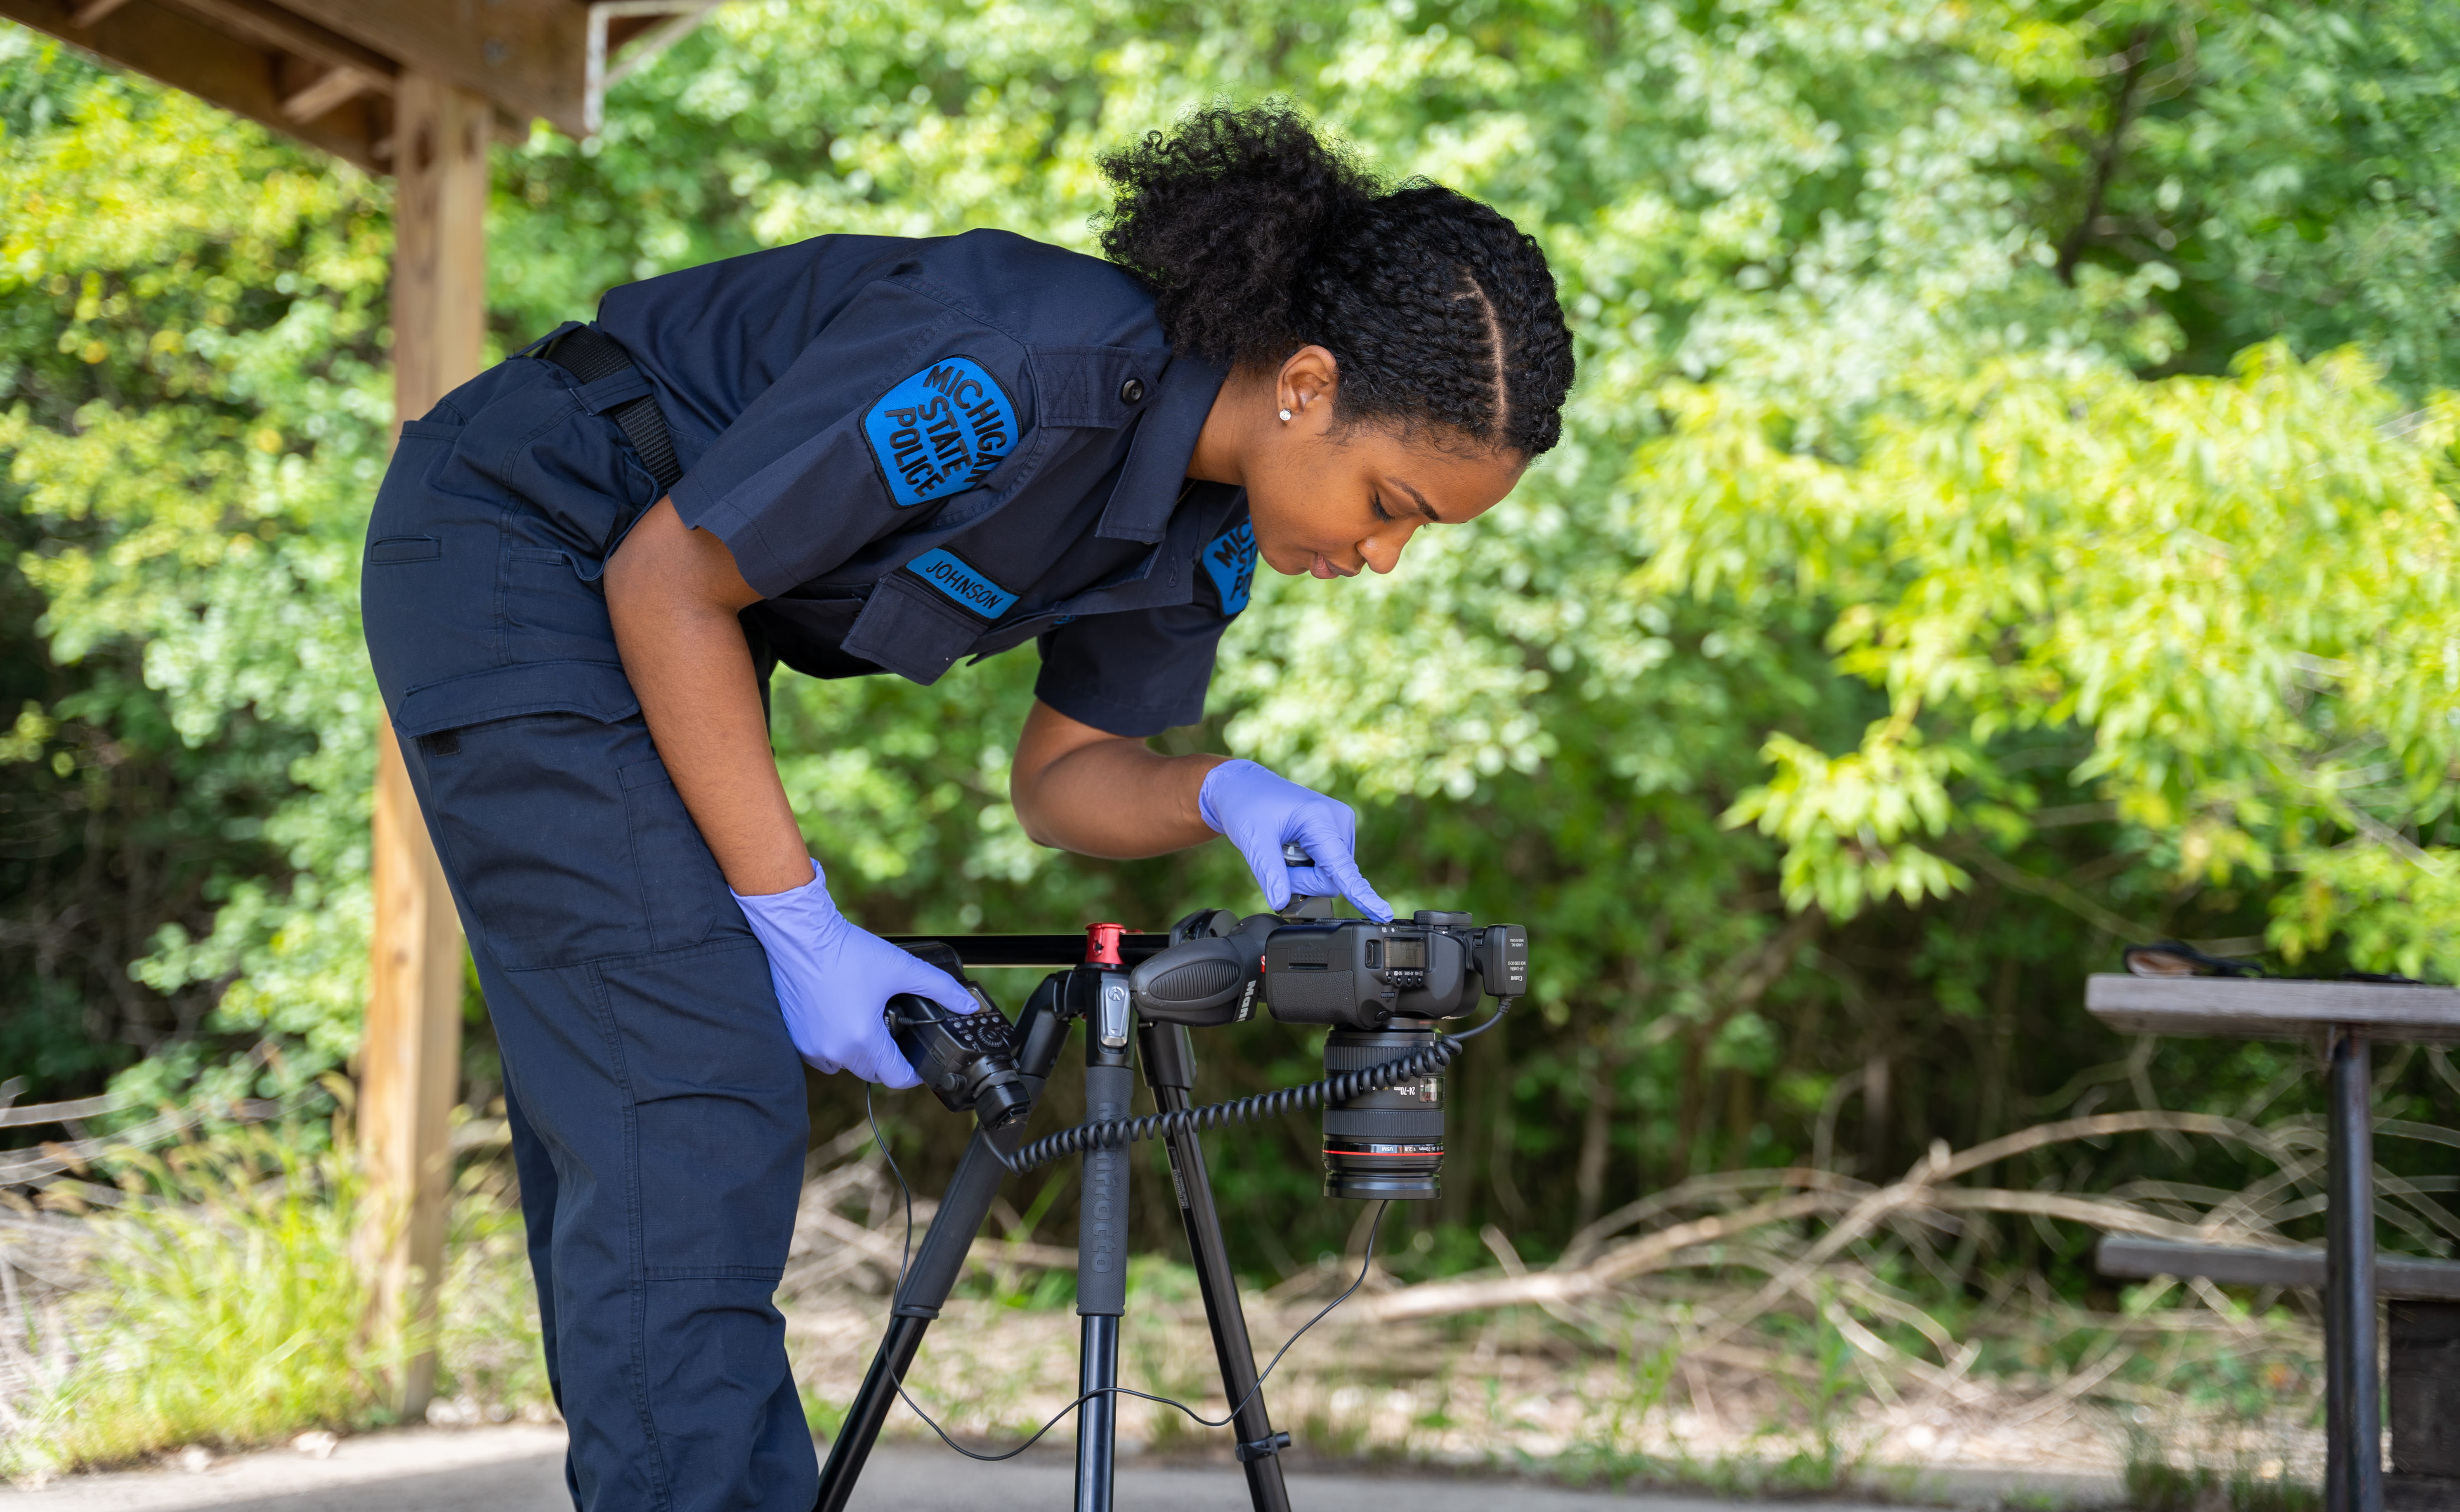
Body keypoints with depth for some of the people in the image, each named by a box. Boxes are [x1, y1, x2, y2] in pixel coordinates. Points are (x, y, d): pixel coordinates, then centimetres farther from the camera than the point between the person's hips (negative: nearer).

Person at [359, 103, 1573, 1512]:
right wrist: (796, 921, -22)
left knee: (629, 1144, 10)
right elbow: (666, 578, -24)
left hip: (650, 602, 9)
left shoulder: (1215, 522, -7)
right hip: (512, 543, -9)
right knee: (694, 1126, -16)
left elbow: (1061, 772, 5)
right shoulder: (1008, 373, -33)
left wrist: (1223, 796, -17)